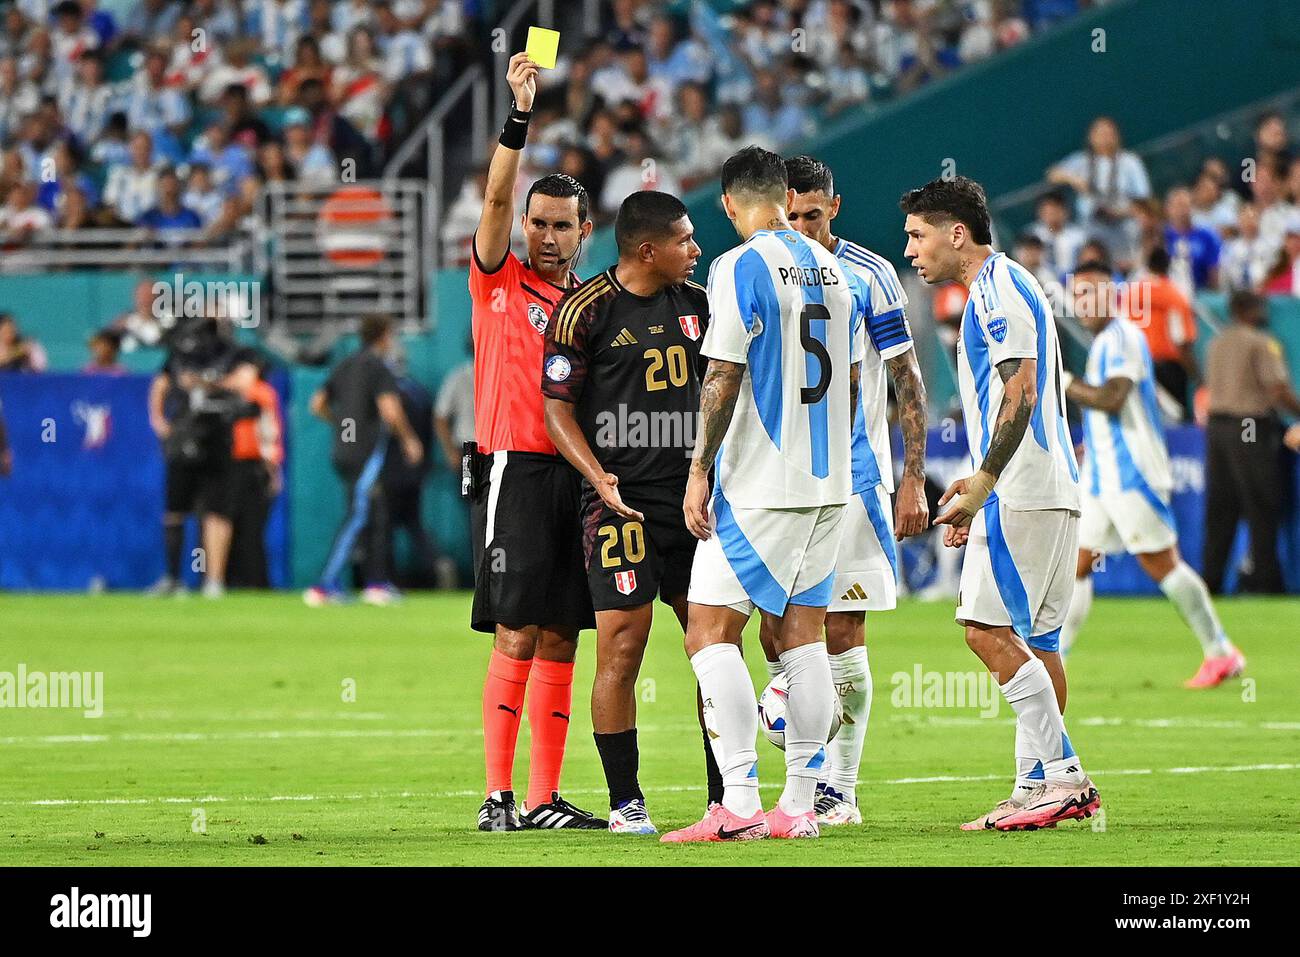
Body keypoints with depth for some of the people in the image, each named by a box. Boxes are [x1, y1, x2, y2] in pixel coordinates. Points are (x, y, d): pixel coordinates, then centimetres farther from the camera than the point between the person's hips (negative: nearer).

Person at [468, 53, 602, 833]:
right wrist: (520, 114, -20)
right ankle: (498, 797, -9)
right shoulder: (500, 280, 4)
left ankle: (546, 800, 6)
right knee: (516, 637, -10)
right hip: (515, 469, -5)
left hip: (576, 475, 5)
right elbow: (497, 197, -11)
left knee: (558, 641, 4)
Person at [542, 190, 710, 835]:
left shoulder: (697, 303, 12)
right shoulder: (585, 311, -6)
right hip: (624, 499, -6)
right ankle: (624, 802, -2)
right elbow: (558, 410, -5)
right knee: (623, 646, -9)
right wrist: (599, 477, -19)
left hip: (694, 493, 6)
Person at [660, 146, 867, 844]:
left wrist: (700, 471, -10)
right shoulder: (839, 274, 11)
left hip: (757, 490, -7)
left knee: (710, 633, -6)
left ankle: (738, 803, -16)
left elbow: (723, 380, -15)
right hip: (827, 485, 7)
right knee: (801, 636, 9)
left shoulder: (739, 269, -11)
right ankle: (799, 805, 7)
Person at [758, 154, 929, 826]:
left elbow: (908, 384, -2)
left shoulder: (869, 277, -3)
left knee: (842, 633, -4)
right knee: (777, 633, -4)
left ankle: (841, 789, 2)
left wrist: (913, 480, -9)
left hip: (851, 476, -3)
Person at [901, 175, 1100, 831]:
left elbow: (1020, 396, -19)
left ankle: (1058, 775, -15)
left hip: (1024, 494, -11)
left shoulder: (997, 290, -10)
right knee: (1033, 640, 8)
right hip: (1049, 491, 11)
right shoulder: (1004, 288, 22)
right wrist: (981, 482, 26)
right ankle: (1040, 787, 8)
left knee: (988, 630, -12)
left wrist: (981, 486, -18)